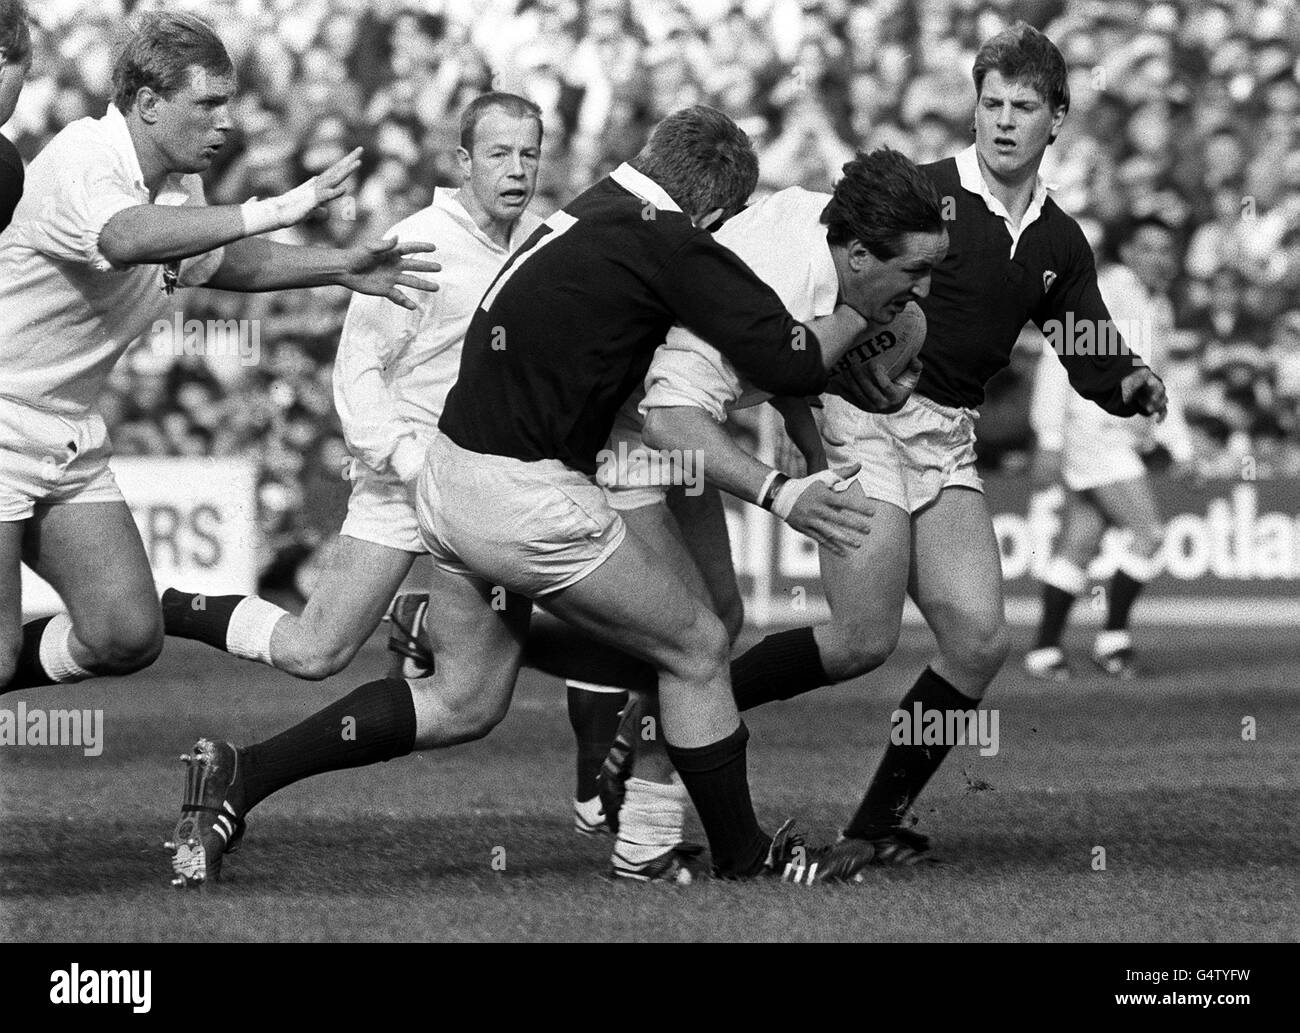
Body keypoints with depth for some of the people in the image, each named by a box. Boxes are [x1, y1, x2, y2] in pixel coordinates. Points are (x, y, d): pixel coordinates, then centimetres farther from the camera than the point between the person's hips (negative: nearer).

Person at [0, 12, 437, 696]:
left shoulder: (179, 188, 7)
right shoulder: (81, 159, -21)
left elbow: (216, 260, 27)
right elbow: (125, 239, -43)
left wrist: (342, 267, 13)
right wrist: (273, 211, -45)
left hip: (70, 436, 9)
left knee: (127, 637, -1)